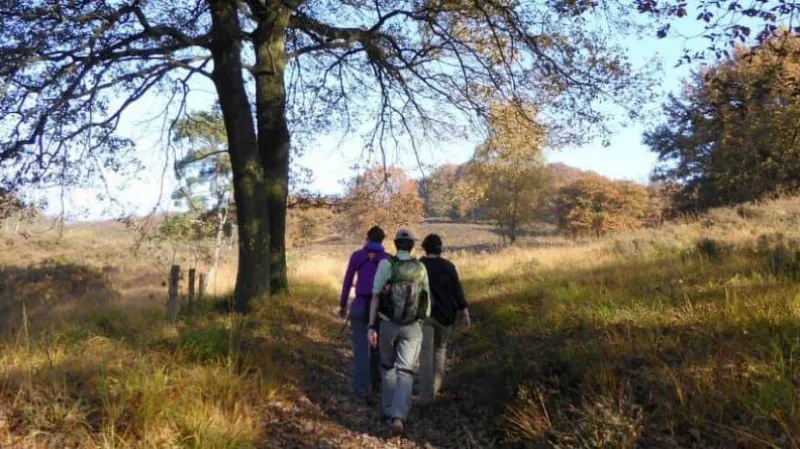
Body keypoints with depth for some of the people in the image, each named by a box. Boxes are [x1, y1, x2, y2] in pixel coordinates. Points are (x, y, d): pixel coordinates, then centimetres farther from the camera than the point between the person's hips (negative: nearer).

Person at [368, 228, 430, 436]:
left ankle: (388, 411, 24)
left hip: (388, 325, 0)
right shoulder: (421, 268, 0)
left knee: (387, 367, 20)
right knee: (405, 372, -2)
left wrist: (371, 327, -8)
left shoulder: (385, 264, -8)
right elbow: (426, 299, 9)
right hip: (412, 327, 0)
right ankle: (398, 416, -19)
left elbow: (375, 297, -11)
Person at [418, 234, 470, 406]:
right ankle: (435, 388, 25)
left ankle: (426, 395, -7)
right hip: (445, 315, 1)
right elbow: (458, 291, -5)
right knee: (440, 349, 20)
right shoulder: (448, 266, -2)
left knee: (425, 354, -1)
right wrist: (465, 314, -3)